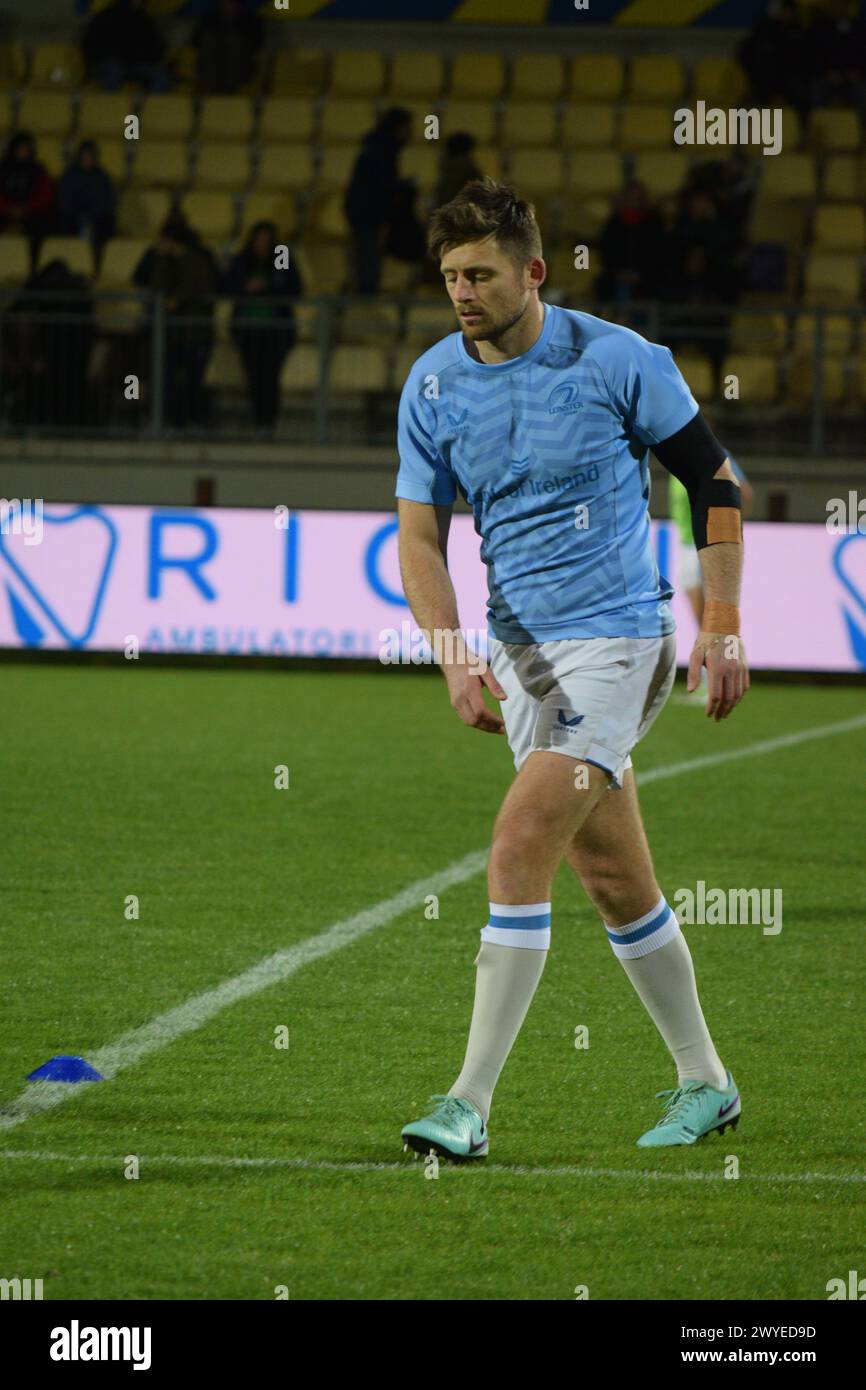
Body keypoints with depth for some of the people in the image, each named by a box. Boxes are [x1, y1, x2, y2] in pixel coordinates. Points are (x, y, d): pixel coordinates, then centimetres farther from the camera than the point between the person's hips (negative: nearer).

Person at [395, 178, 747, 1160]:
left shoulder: (616, 360, -10)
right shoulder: (432, 386, 0)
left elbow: (712, 479, 0)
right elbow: (419, 535, 0)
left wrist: (723, 626, -4)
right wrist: (455, 657, -16)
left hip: (616, 638, -5)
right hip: (519, 653, 5)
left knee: (519, 851, -16)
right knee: (615, 880, 12)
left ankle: (470, 1105, -15)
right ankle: (703, 1082, 27)